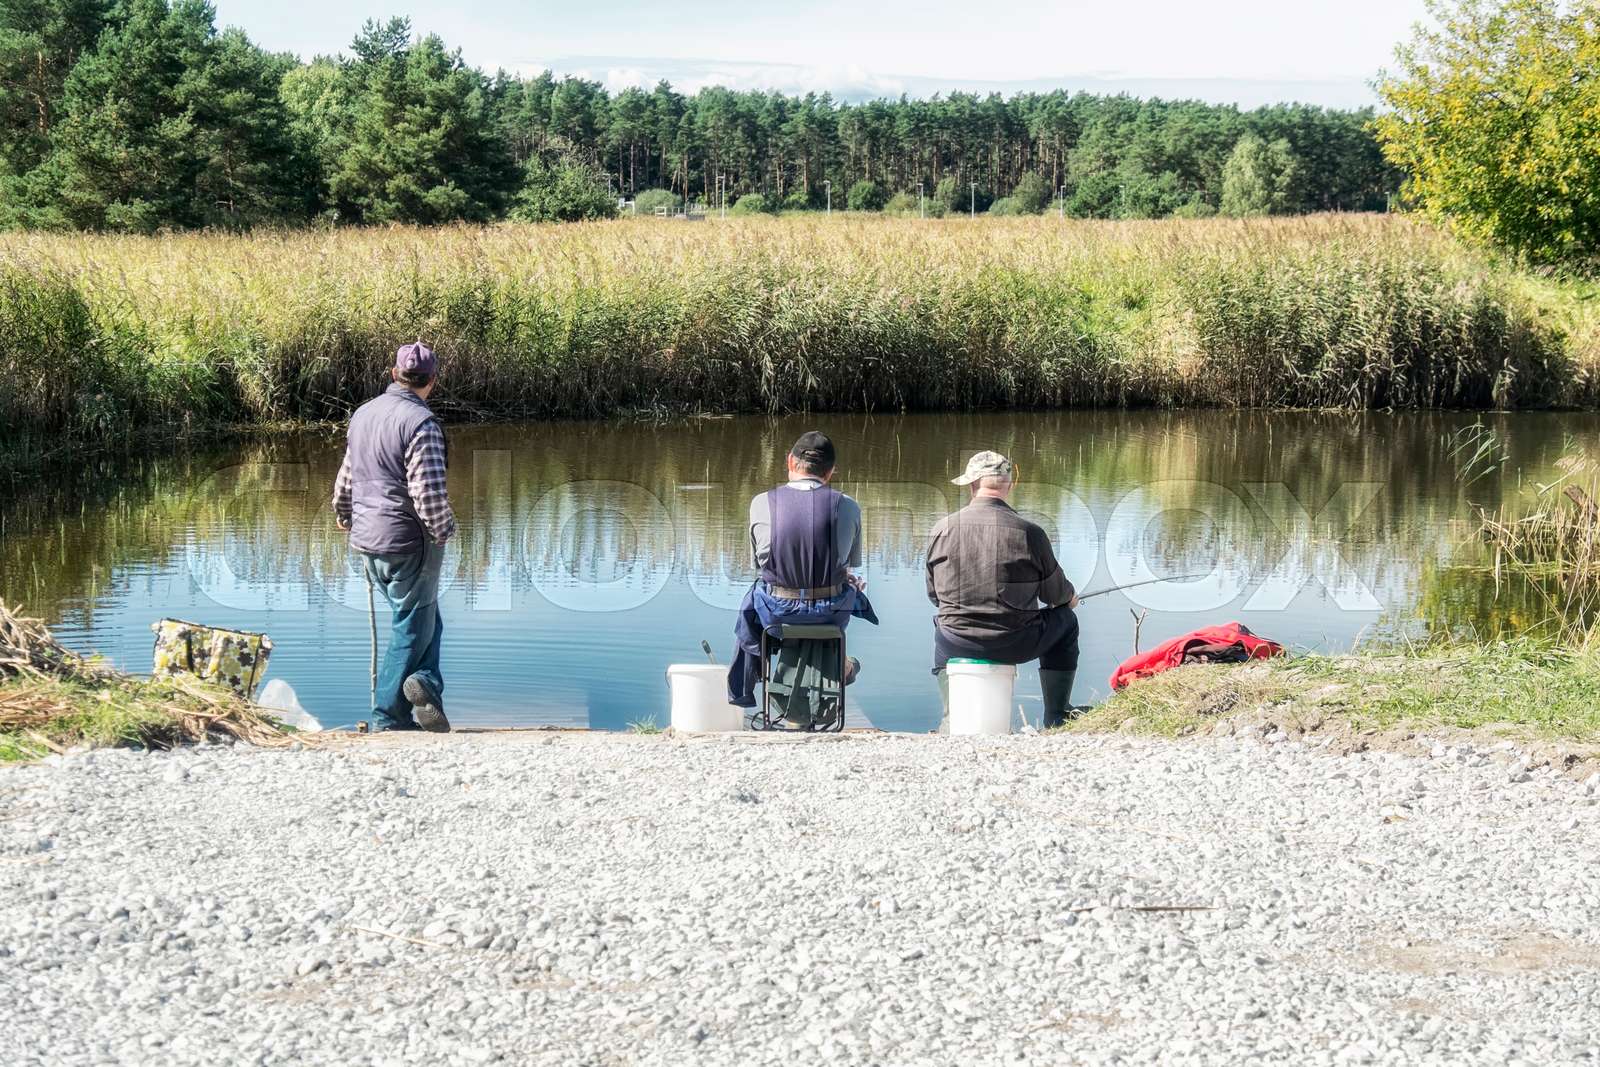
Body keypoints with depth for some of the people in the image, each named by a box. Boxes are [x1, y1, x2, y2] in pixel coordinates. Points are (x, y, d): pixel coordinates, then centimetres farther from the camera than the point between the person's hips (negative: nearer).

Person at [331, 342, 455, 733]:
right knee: (412, 630, 4)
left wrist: (344, 514, 38)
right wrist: (444, 530, -6)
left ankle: (426, 683, 1)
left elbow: (347, 474, 21)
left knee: (427, 620, 18)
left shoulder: (364, 413, 8)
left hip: (367, 540, 8)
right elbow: (428, 491, -23)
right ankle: (388, 719, 8)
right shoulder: (421, 422, -17)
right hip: (409, 543, -8)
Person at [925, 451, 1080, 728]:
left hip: (957, 643, 2)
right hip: (1015, 645, -2)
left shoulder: (943, 529, -6)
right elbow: (1057, 595, 1)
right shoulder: (1029, 533, -11)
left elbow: (934, 594, 6)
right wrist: (1071, 596, 27)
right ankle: (1056, 720, 30)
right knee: (1065, 621, 28)